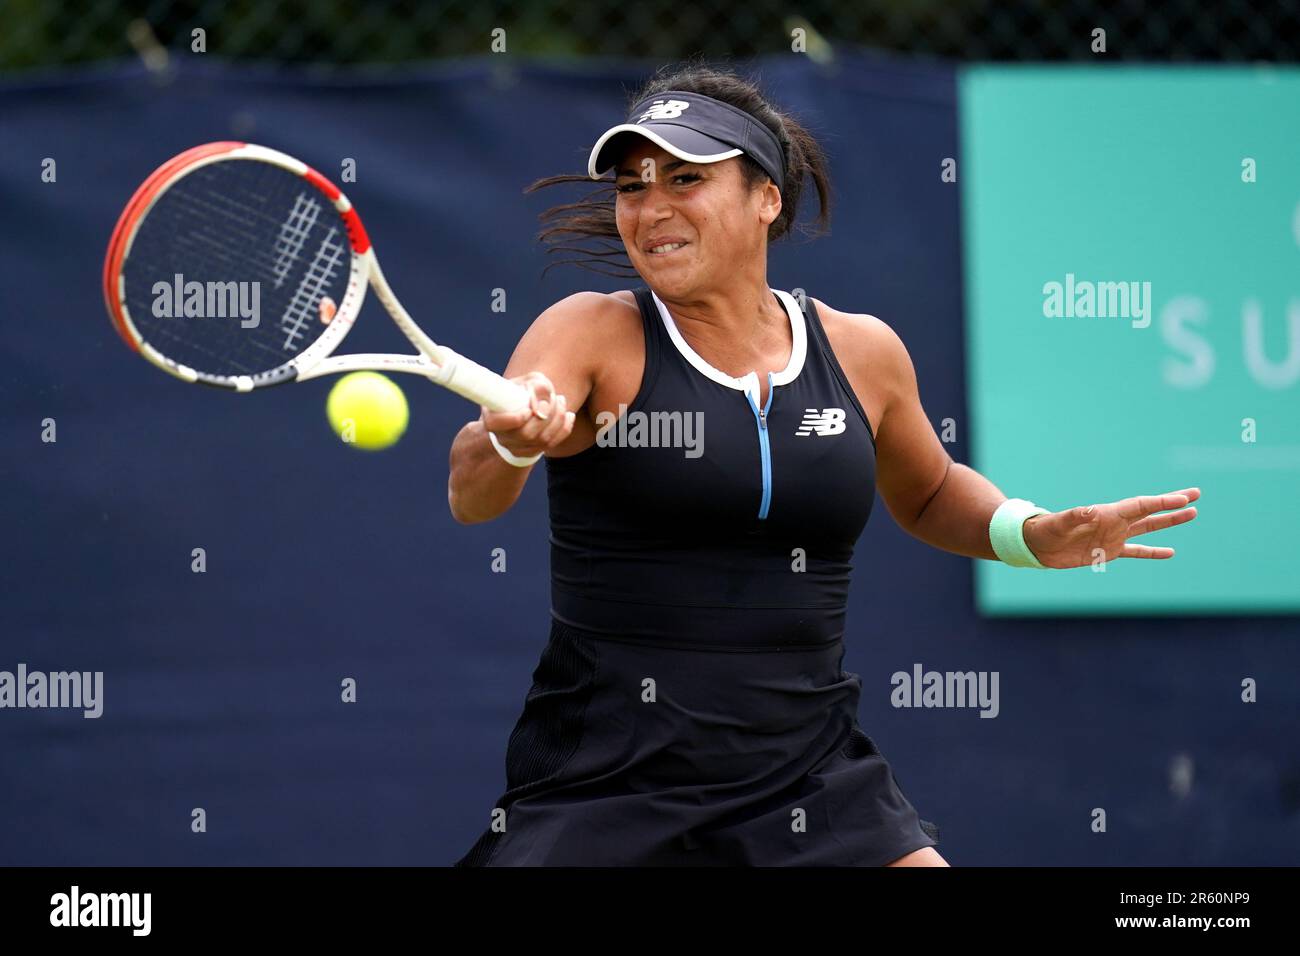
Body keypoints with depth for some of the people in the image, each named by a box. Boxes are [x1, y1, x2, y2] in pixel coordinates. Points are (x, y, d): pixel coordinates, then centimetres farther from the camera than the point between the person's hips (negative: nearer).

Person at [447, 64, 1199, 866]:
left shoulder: (861, 352, 6)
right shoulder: (589, 334, -5)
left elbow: (929, 495, 25)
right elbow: (471, 496, -19)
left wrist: (1029, 534, 5)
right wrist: (509, 439, -42)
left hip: (810, 780, 3)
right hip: (604, 783, -3)